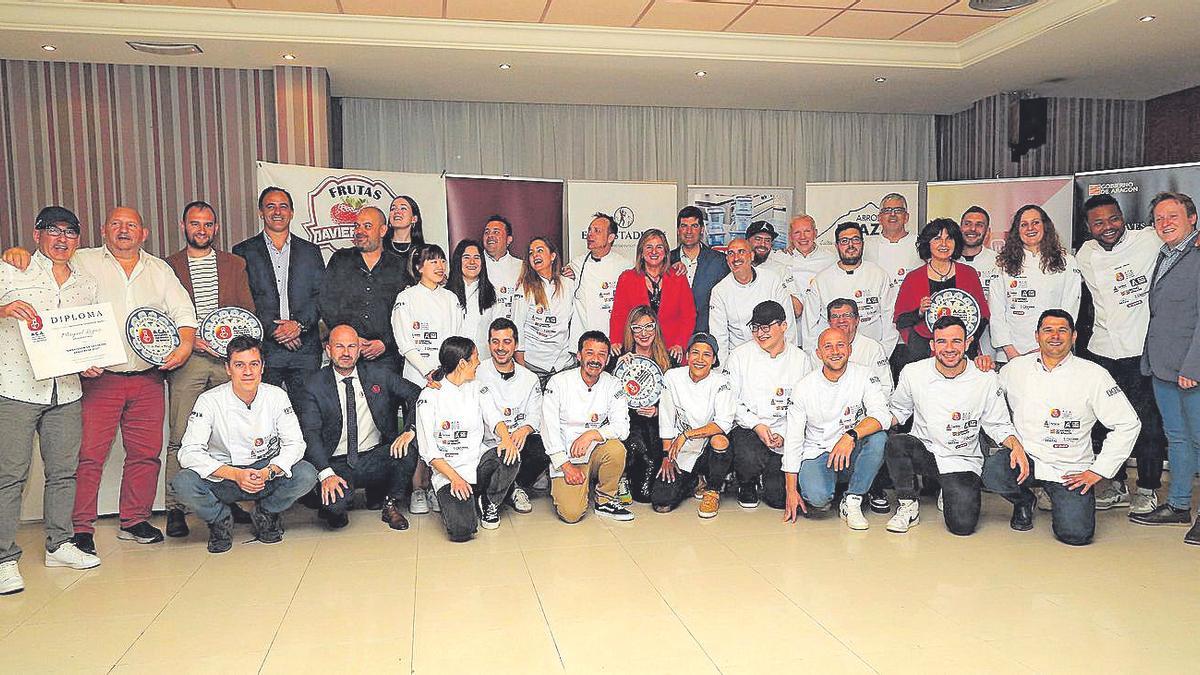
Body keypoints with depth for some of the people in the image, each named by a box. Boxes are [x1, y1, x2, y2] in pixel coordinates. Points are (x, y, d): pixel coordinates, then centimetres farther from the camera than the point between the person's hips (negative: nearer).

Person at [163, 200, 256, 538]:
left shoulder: (235, 265, 15)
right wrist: (190, 340, -10)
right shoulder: (168, 266, 10)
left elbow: (248, 312, 12)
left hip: (228, 357, 2)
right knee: (180, 437, -4)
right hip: (186, 359, -2)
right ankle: (175, 507, 1)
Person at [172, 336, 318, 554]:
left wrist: (269, 471, -28)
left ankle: (266, 514, 4)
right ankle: (220, 520, 2)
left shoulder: (276, 396, -6)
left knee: (306, 474, -27)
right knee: (183, 482, -30)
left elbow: (295, 444, -8)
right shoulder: (210, 401, -11)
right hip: (222, 478, -1)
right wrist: (235, 474, -30)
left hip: (267, 476, 1)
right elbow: (189, 453, -18)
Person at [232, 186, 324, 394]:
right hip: (262, 350, -1)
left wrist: (299, 324, -9)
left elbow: (321, 296, 7)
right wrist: (272, 328, -11)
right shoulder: (244, 252, 8)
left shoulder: (310, 251, 14)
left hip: (305, 348, 2)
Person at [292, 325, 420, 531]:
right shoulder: (314, 388, -3)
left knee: (408, 449, -26)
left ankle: (391, 505, -2)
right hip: (337, 465, -2)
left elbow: (417, 395, 1)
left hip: (376, 458, 2)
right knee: (334, 503, -30)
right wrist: (326, 474, -26)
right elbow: (311, 435, -11)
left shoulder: (379, 374, 4)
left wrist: (410, 430, -18)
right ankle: (337, 509, 10)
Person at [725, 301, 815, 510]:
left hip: (784, 435, 1)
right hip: (747, 429, -1)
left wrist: (784, 434, -10)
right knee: (750, 460, -35)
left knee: (779, 498, -10)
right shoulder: (740, 356, 2)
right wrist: (756, 424, -11)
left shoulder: (802, 360, 4)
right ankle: (747, 484, 3)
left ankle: (766, 473, 26)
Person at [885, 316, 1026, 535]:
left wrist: (1016, 445, -17)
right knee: (896, 443, -34)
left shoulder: (987, 379, -6)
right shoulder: (913, 373, -4)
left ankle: (950, 494, 20)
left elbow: (998, 425, 3)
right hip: (923, 450, 1)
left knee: (962, 525, -19)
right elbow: (899, 411, 11)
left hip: (963, 461, 0)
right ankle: (908, 506, -9)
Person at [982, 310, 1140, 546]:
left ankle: (1062, 498, 19)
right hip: (1025, 457, 1)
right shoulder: (1016, 368, 0)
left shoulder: (1093, 375, -5)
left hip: (1071, 471, -1)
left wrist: (1098, 471, -5)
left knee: (1075, 534, -20)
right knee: (993, 471, -32)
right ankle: (1024, 500, 7)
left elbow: (1127, 424, -2)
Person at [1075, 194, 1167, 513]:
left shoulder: (1150, 241, -6)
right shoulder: (1085, 256, 5)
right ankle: (1116, 485, 27)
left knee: (1148, 423, 4)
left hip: (1143, 350, -3)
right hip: (1102, 351, 4)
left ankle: (1148, 488, 19)